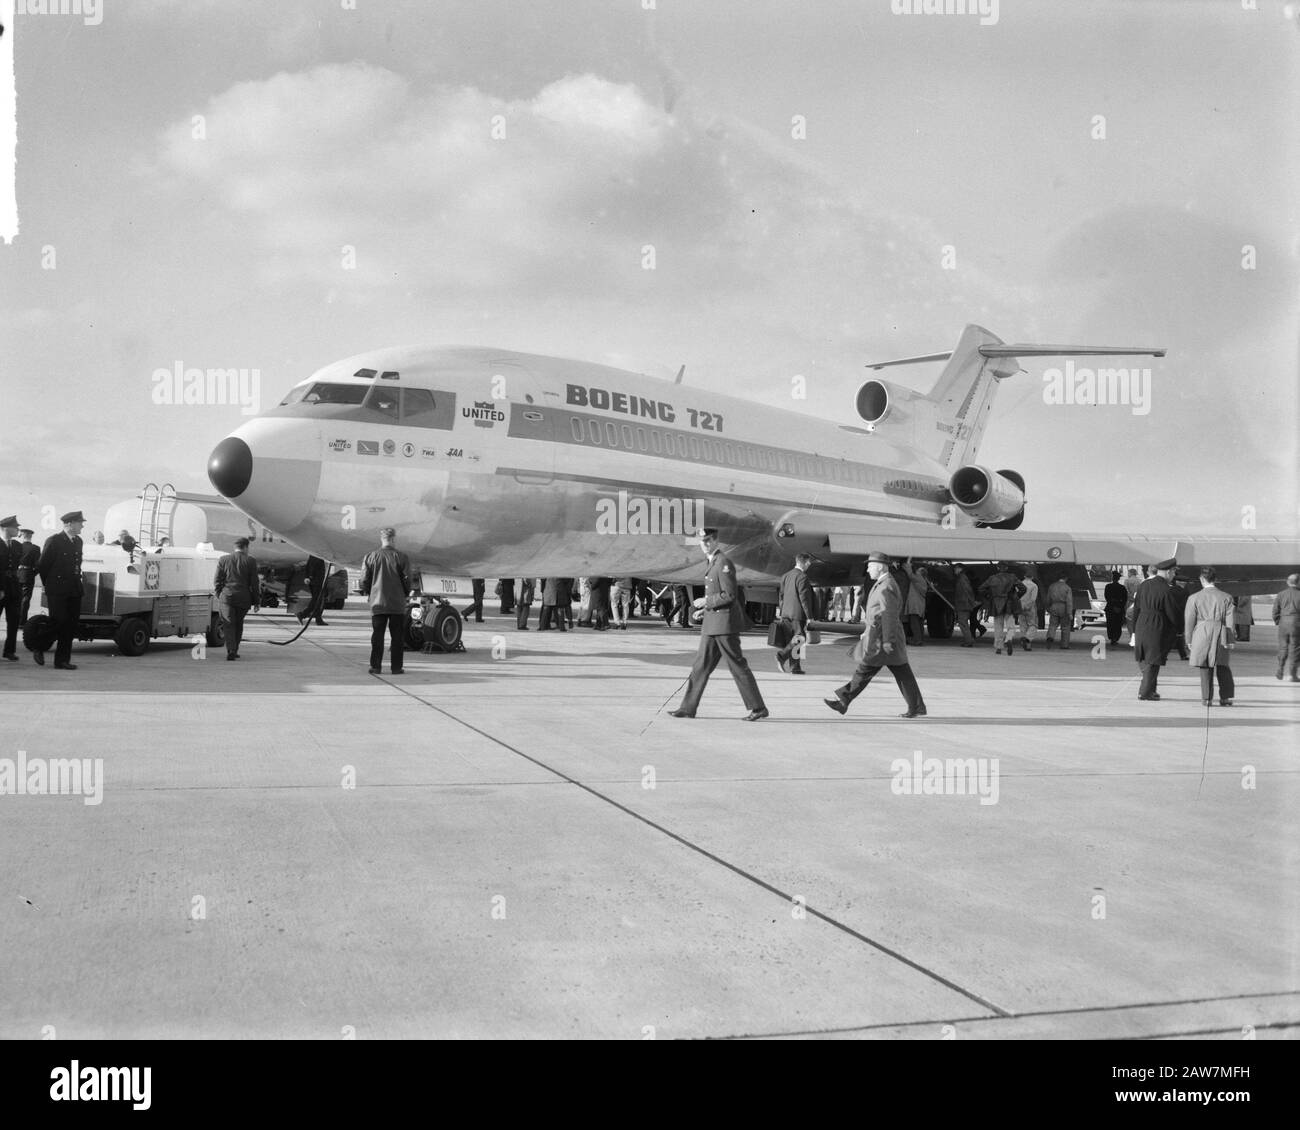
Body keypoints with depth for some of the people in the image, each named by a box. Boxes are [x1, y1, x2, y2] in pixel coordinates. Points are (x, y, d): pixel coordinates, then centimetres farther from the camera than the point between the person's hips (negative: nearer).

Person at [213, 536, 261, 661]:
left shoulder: (223, 560, 3)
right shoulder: (250, 561, -1)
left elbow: (216, 580, 2)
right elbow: (254, 583, -1)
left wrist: (219, 595, 13)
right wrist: (257, 602, 4)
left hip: (227, 596, 0)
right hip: (244, 598, 0)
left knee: (229, 625, 2)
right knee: (238, 624, 17)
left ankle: (230, 651, -12)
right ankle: (234, 651, 20)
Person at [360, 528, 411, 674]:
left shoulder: (370, 556, -1)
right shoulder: (401, 557, -4)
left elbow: (364, 579, 2)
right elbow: (407, 580, -2)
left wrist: (367, 592, 20)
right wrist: (405, 594, 15)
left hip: (377, 602, 1)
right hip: (397, 603, -1)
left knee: (377, 636, 7)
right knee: (397, 637, 5)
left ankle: (375, 666, 7)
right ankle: (396, 667, 6)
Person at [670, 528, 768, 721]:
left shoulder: (724, 563, -14)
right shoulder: (713, 562, 16)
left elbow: (730, 595, -21)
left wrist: (706, 601, -14)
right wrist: (705, 608, 19)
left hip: (724, 623, -10)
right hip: (712, 625, 10)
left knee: (738, 666, -4)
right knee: (701, 665, 8)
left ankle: (758, 708, 3)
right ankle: (688, 708, 11)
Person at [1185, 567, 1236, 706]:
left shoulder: (1194, 598, -1)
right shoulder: (1226, 598, 2)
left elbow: (1189, 621, 0)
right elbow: (1229, 621, 0)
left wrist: (1189, 641, 7)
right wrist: (1230, 640, 2)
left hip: (1202, 635, -1)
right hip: (1220, 635, 1)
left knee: (1205, 668, 6)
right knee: (1222, 667, 11)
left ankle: (1206, 698, 6)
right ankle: (1226, 697, 9)